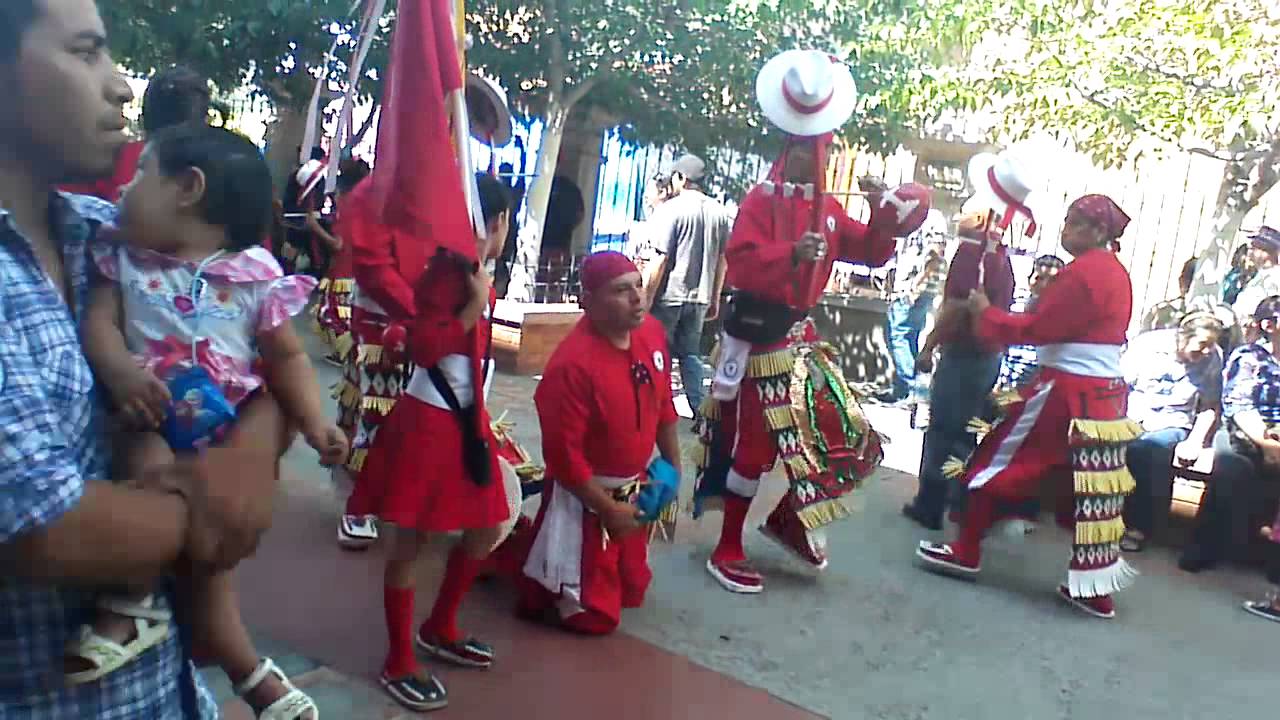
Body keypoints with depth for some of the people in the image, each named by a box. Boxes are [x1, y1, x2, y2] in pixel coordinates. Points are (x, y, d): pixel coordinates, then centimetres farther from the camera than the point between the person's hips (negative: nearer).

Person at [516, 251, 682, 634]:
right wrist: (608, 509, -17)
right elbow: (563, 454, -25)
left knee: (632, 591, 23)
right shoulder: (572, 364, -31)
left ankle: (552, 552, 38)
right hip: (585, 496, -7)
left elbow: (663, 404, 8)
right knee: (593, 614, 1)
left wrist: (673, 467, 11)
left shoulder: (652, 332, -7)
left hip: (633, 488, 8)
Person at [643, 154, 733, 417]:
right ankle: (698, 411, 8)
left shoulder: (670, 209, -11)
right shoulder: (720, 212, 6)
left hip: (669, 296, -5)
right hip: (699, 297, 5)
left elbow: (660, 260, -15)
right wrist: (715, 299, 18)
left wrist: (645, 301, -10)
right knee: (691, 354, 14)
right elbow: (722, 260, 10)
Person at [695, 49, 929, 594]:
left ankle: (785, 518, 28)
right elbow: (740, 264, -22)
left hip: (800, 334, 8)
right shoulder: (761, 199, -10)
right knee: (753, 445, -3)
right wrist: (791, 254, -35)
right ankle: (727, 550, 14)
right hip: (758, 335, -8)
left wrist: (883, 212, -3)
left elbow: (872, 254, 13)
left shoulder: (829, 208, 12)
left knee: (849, 439, 9)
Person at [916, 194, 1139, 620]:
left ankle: (965, 551, 11)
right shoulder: (1116, 273, 15)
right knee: (1090, 486, 11)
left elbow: (1037, 329, -16)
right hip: (1105, 393, 9)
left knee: (1001, 463, 3)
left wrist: (986, 312, -5)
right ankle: (1094, 590, 15)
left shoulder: (1083, 270, -15)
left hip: (1068, 392, -9)